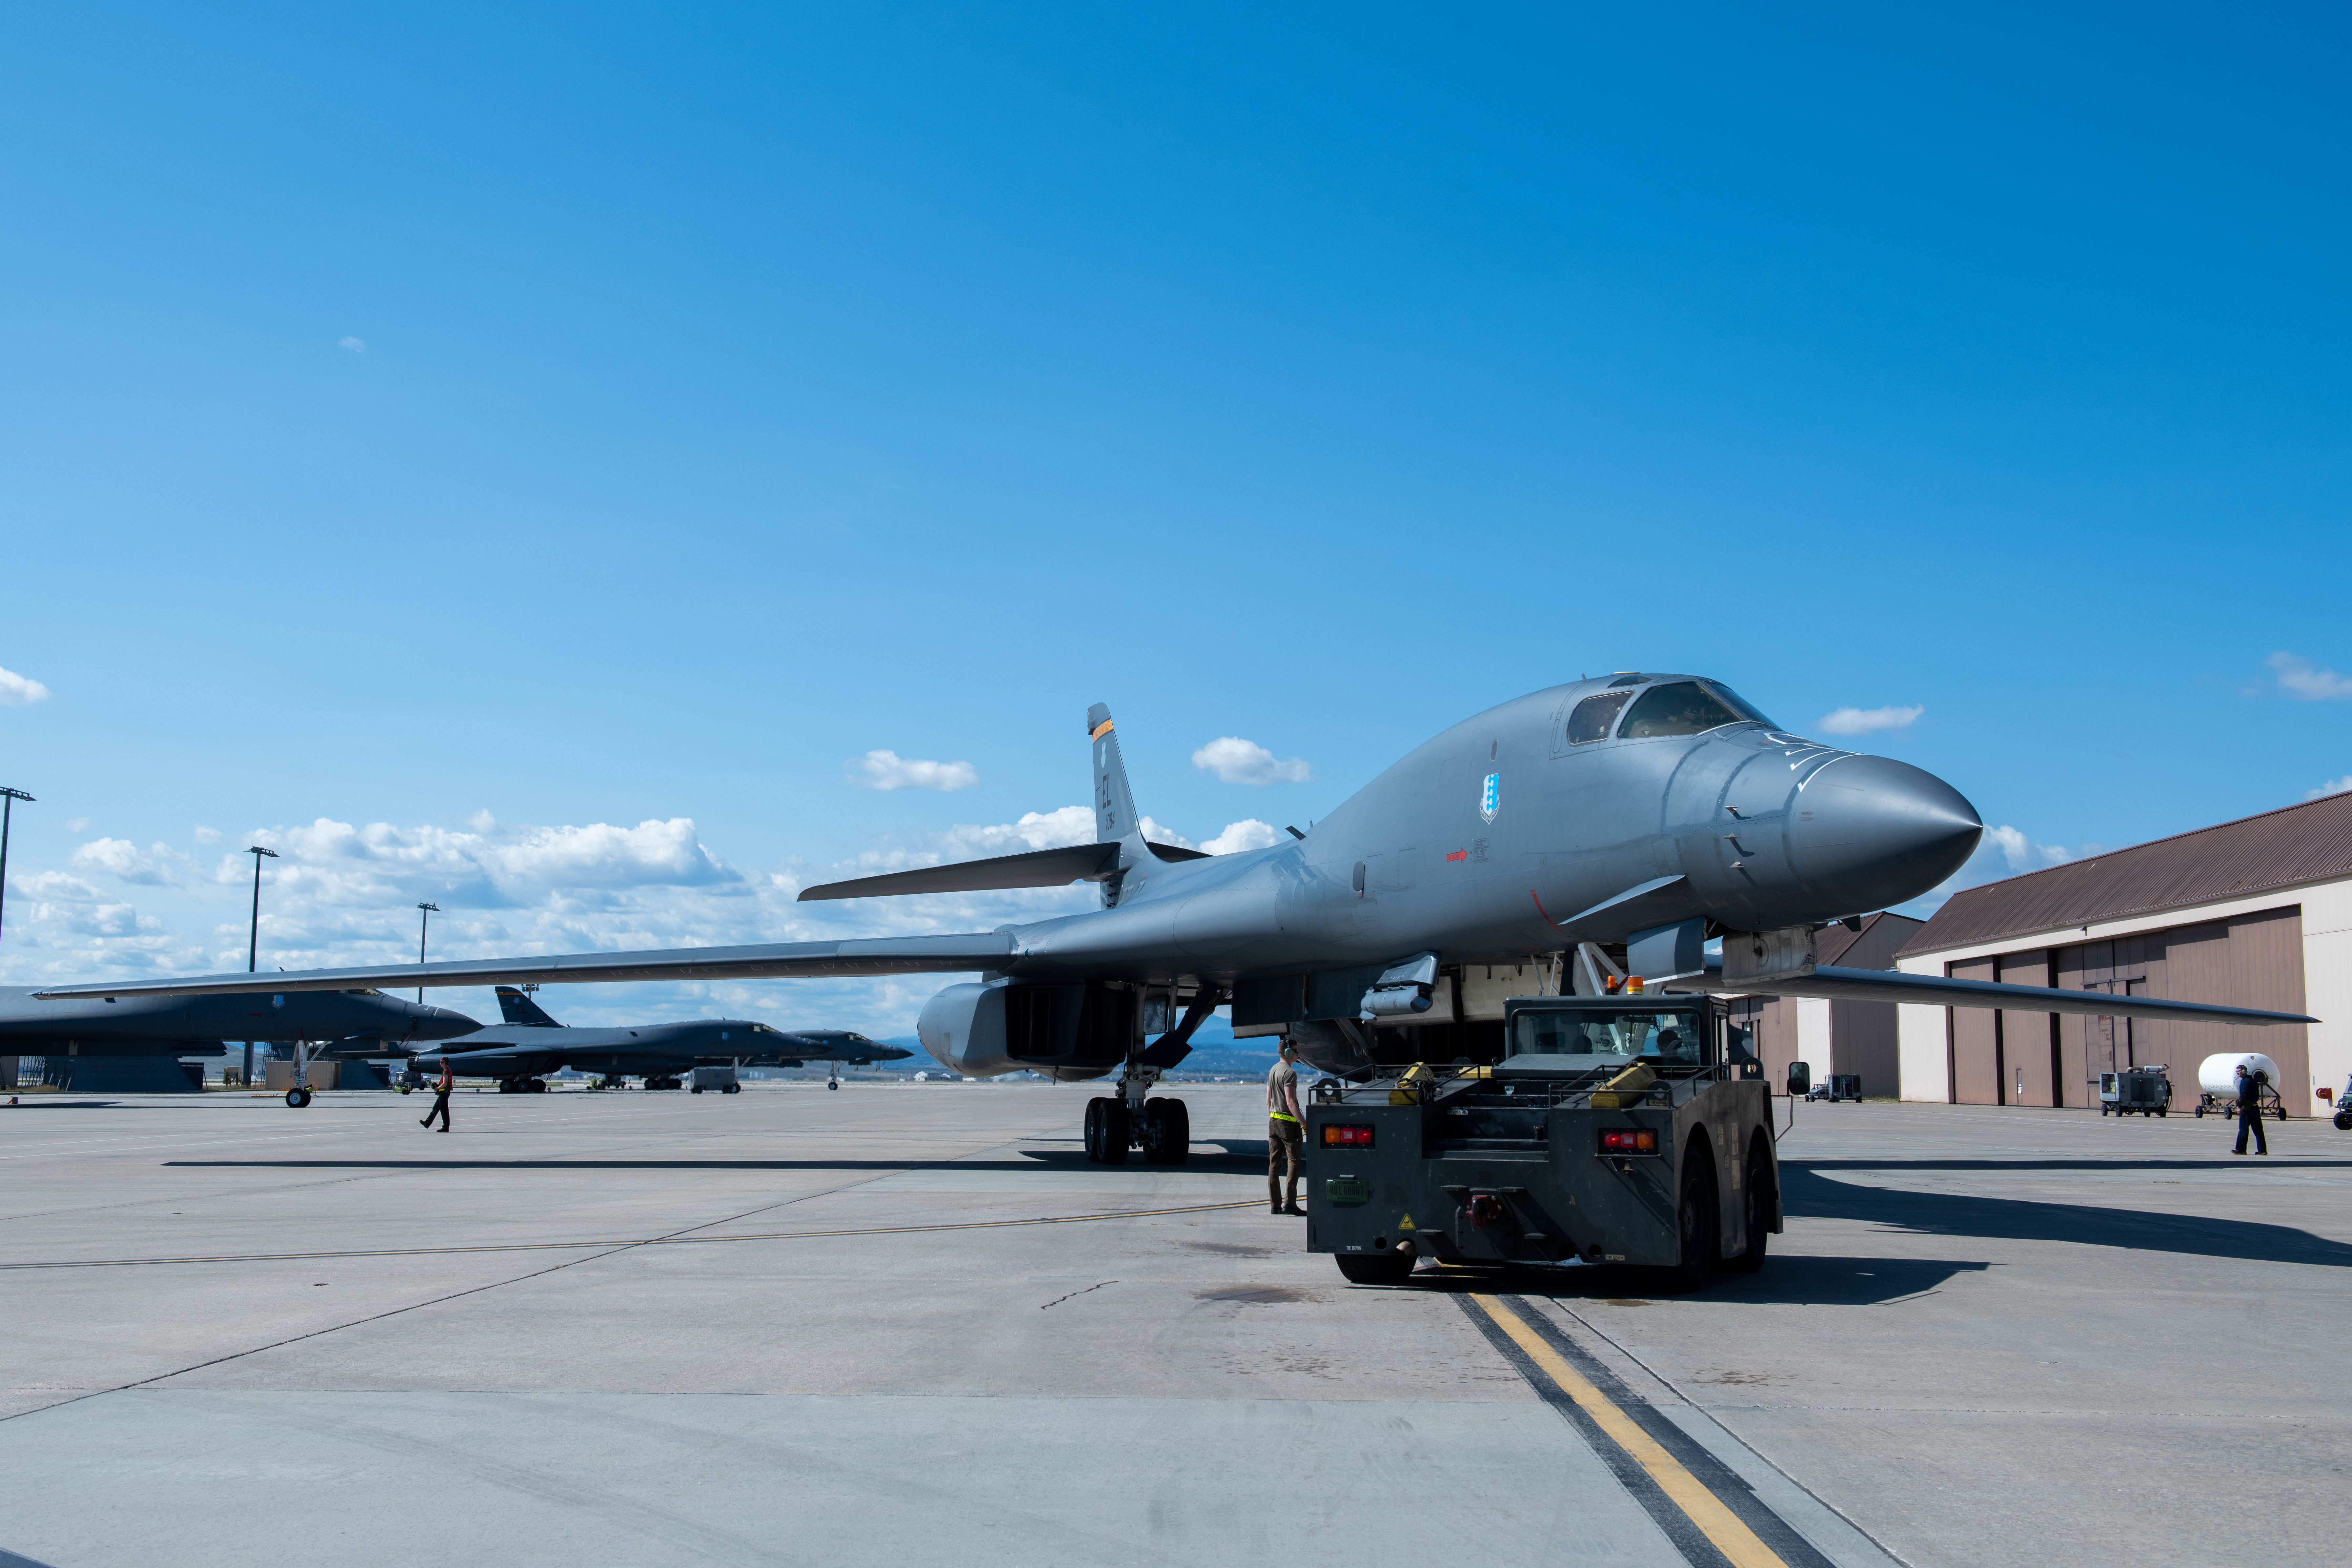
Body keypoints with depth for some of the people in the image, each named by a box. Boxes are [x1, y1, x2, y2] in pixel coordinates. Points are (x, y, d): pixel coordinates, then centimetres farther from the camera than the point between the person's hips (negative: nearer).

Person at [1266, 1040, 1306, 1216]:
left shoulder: (1273, 1071, 14)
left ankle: (1275, 1205, 9)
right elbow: (1291, 1103, -21)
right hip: (1288, 1122, -9)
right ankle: (1289, 1203, -9)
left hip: (1273, 1122, 9)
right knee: (1294, 1162, -4)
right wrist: (1304, 1123, -19)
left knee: (1274, 1164, 7)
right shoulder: (1289, 1073, -14)